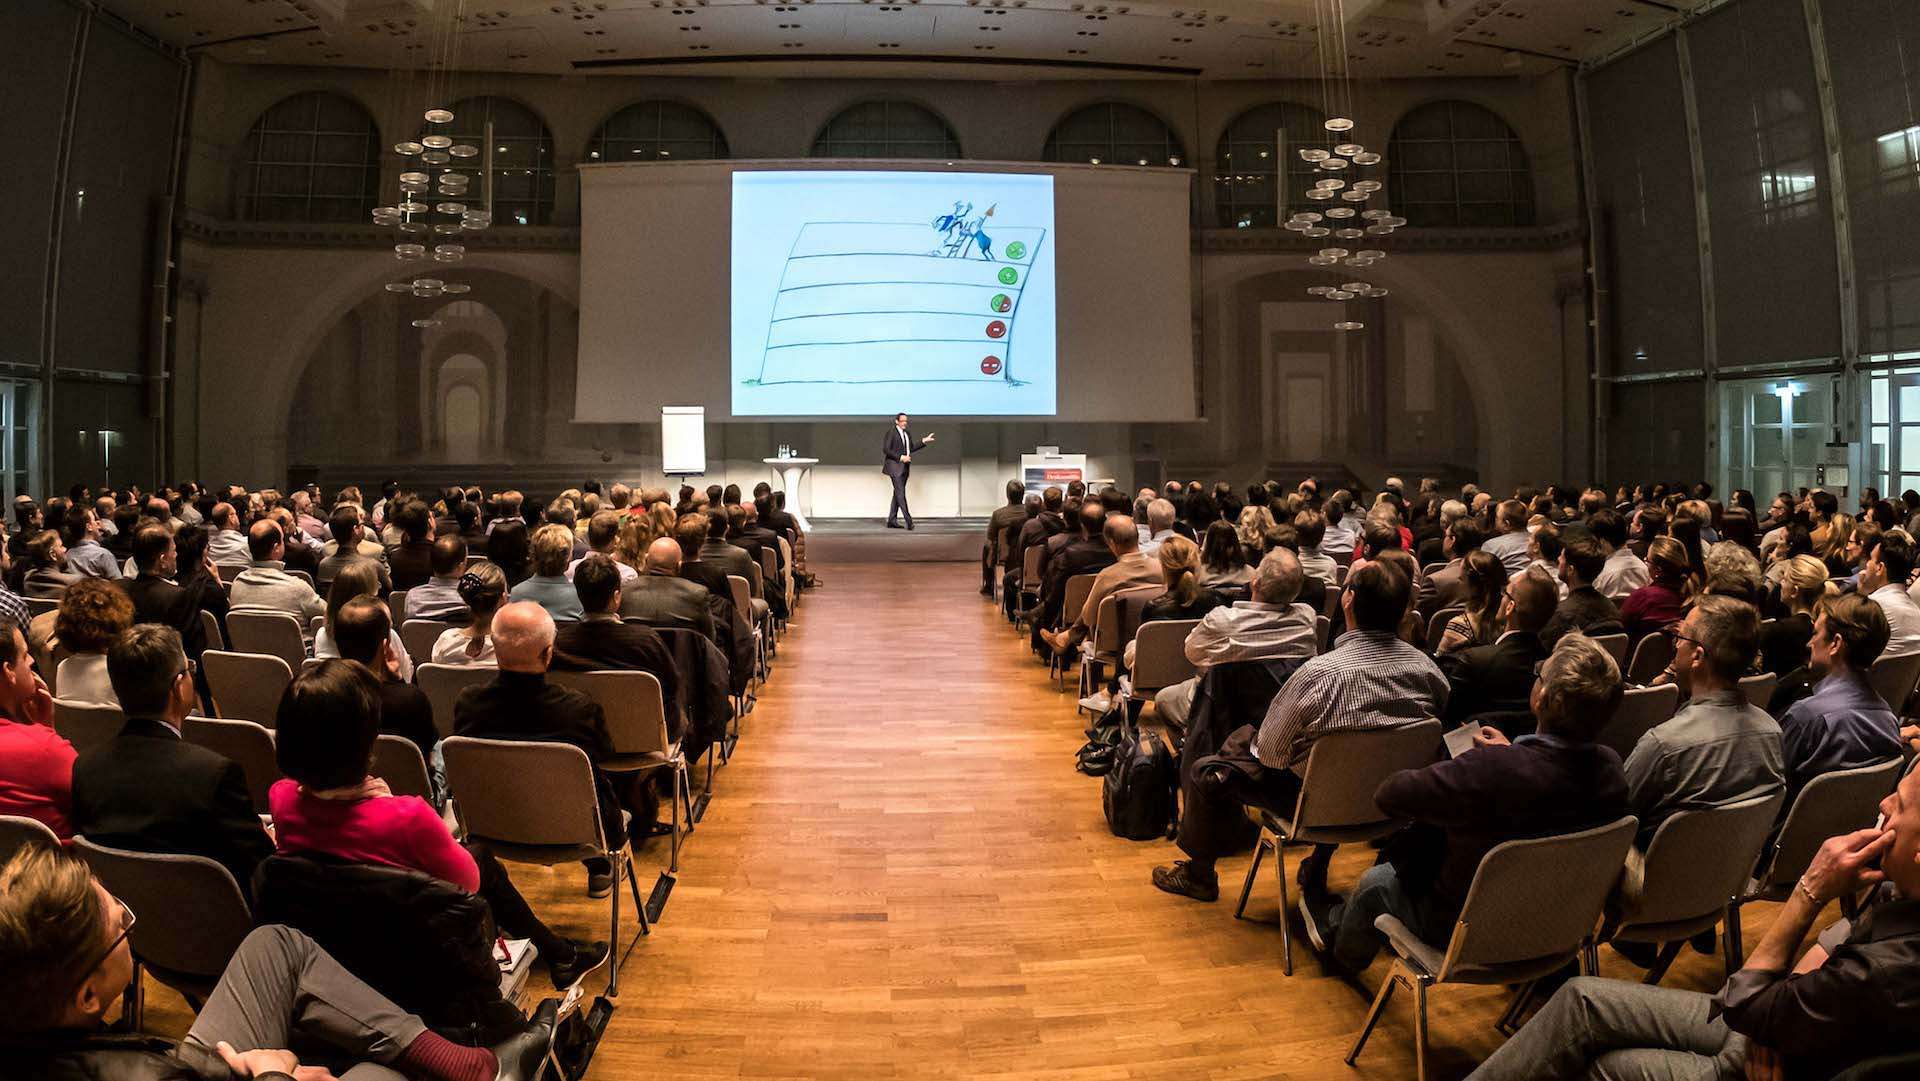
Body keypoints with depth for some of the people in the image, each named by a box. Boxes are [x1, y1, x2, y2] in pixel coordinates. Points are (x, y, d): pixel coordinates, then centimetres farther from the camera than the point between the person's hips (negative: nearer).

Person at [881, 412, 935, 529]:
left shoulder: (907, 433, 15)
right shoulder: (891, 432, -9)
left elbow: (912, 447, 19)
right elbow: (886, 449, -13)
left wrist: (924, 441, 9)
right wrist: (900, 457, -17)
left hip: (904, 467, 8)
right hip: (895, 466, -8)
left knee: (898, 493, 9)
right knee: (900, 492, -13)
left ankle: (892, 521, 14)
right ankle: (908, 520, -20)